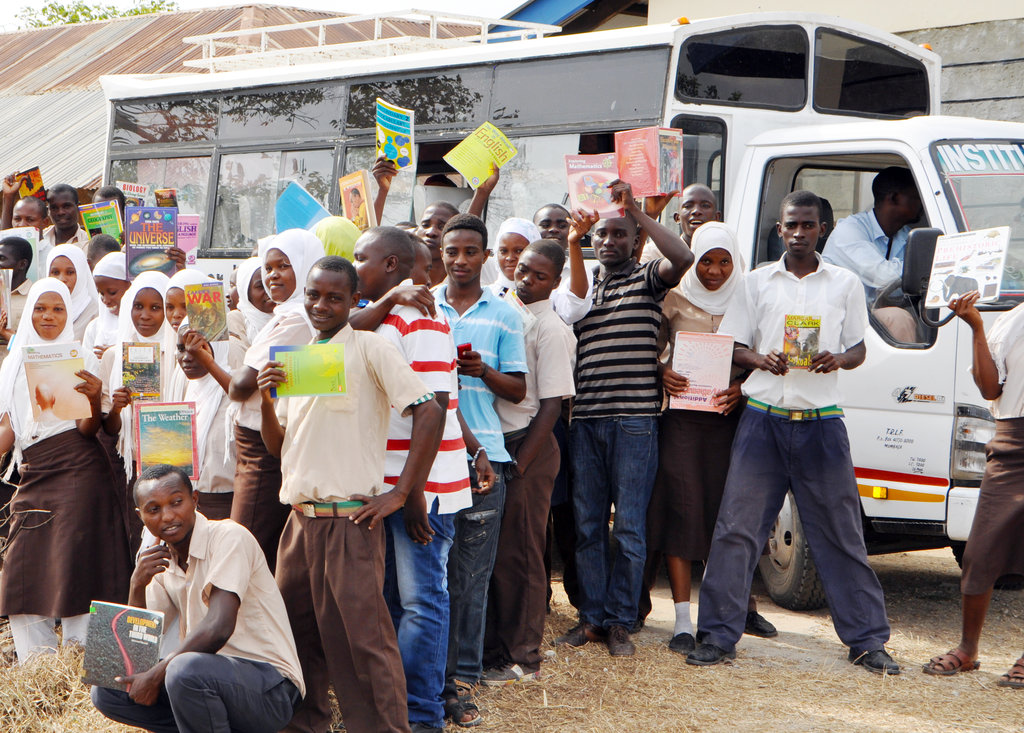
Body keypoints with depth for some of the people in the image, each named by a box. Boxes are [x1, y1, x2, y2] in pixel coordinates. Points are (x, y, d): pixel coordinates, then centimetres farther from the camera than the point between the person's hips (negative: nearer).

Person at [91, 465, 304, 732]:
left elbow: (218, 628, -23)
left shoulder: (229, 537, -12)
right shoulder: (160, 561, 11)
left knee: (186, 669, -36)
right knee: (106, 690, -3)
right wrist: (137, 585, -8)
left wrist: (156, 675, -17)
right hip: (214, 674, 8)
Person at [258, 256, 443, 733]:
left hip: (349, 516, -7)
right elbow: (277, 446, 16)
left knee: (360, 631, -7)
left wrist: (401, 493, -14)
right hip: (300, 516, 7)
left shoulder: (368, 349, -5)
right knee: (296, 627, 13)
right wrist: (266, 399, -3)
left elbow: (429, 411, -13)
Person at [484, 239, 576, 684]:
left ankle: (522, 657, 9)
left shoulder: (551, 330, -10)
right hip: (493, 443, 7)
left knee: (518, 555, -1)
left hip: (528, 447, -6)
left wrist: (519, 465, -16)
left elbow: (552, 405, -13)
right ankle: (493, 648, 18)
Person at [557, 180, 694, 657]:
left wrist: (636, 209, -15)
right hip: (584, 420, 4)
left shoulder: (647, 279, 5)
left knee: (629, 526, -2)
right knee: (588, 524, 6)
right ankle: (591, 617, 15)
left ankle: (620, 622, 6)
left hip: (633, 420, -4)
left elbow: (682, 259, -15)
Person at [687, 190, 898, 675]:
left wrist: (837, 359, -13)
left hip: (821, 422, 0)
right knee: (736, 527, -2)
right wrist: (760, 359, -12)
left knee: (841, 533, 3)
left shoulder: (845, 284, 9)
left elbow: (859, 348, 10)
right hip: (763, 418, 1)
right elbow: (730, 346, 9)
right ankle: (718, 635, 4)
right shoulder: (757, 283, 11)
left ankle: (867, 639, 10)